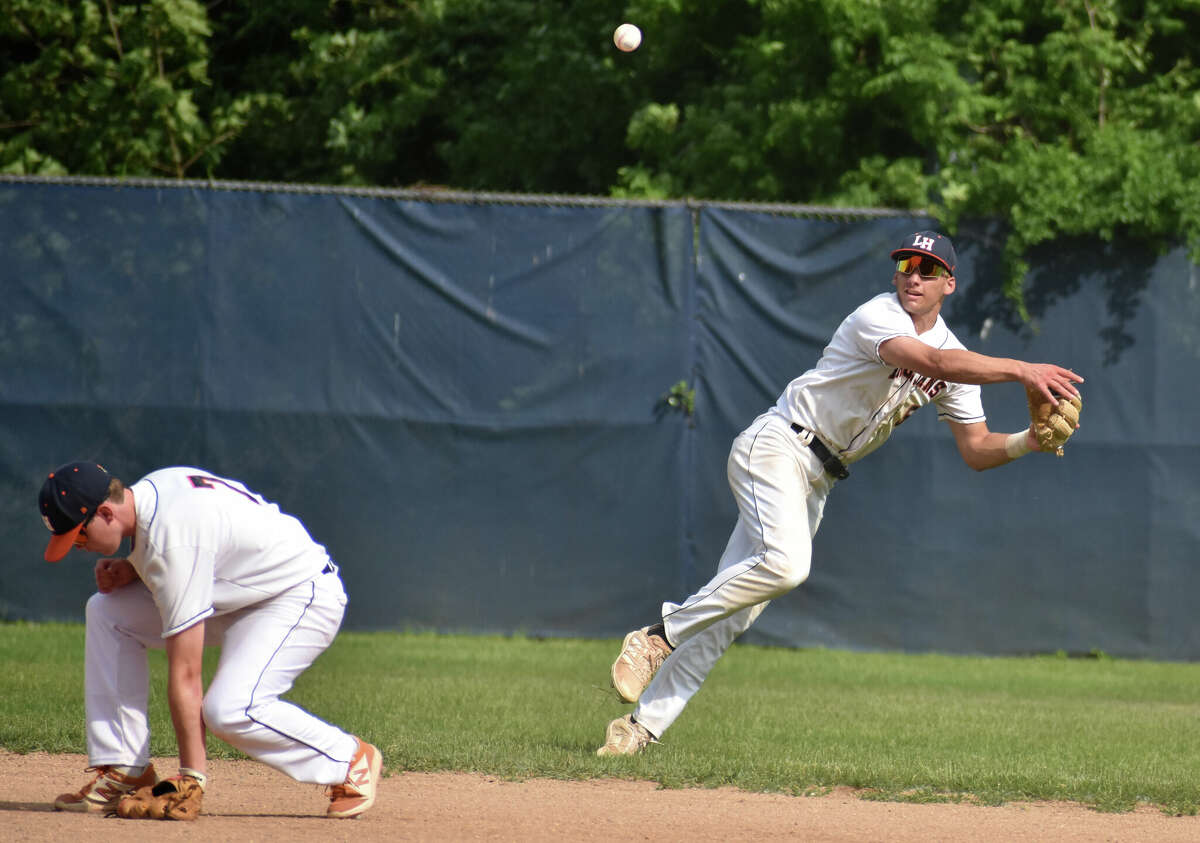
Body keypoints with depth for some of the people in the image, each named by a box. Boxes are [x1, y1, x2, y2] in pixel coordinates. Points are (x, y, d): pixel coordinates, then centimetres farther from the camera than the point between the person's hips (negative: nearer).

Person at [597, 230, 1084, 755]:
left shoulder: (954, 356, 10)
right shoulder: (879, 317, -15)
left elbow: (977, 450, 10)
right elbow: (935, 363, -33)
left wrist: (1030, 441, -10)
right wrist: (1022, 371, -40)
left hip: (819, 479, 7)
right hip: (778, 446, -7)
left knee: (734, 606, 0)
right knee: (784, 564, -32)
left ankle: (644, 726, -1)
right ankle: (657, 637, -17)